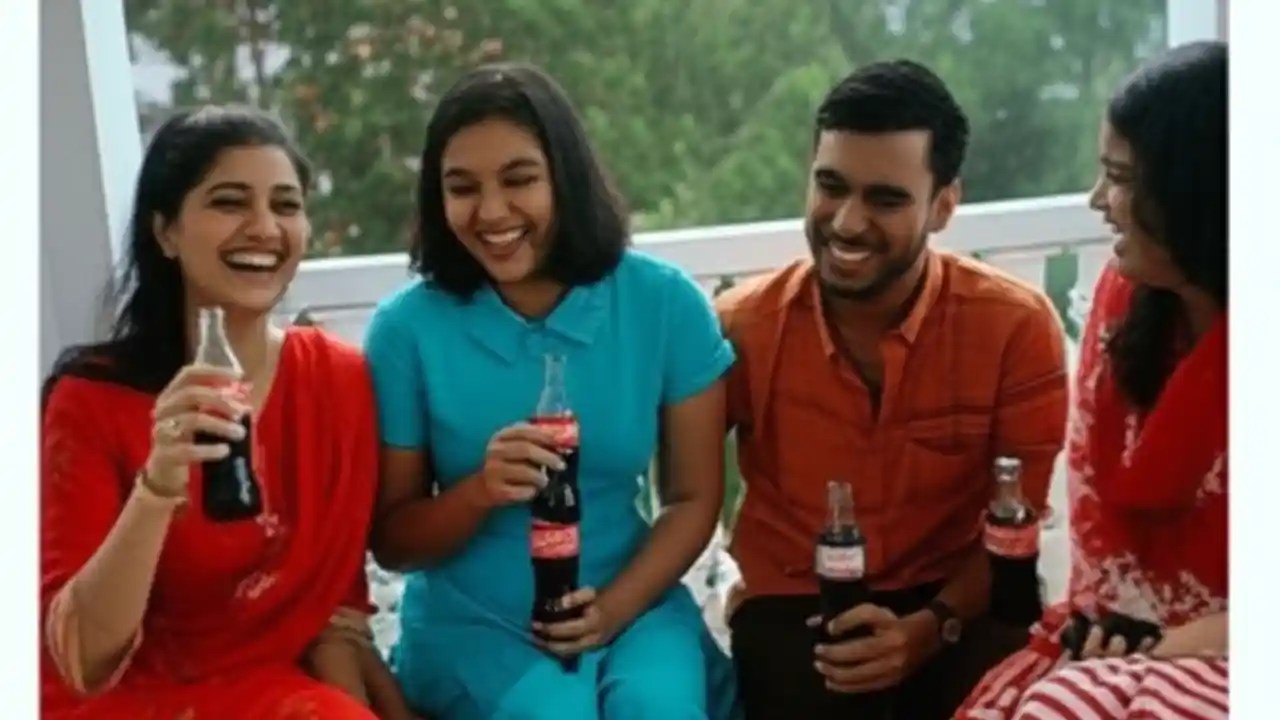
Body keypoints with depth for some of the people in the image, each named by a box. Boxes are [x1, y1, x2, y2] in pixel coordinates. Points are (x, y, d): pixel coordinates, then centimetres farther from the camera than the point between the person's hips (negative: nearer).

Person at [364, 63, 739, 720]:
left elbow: (694, 498, 0)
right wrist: (479, 492, -22)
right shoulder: (407, 327, -9)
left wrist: (615, 607, -15)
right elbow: (389, 539, -2)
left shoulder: (666, 303, -6)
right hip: (473, 622, -1)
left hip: (635, 605, 1)